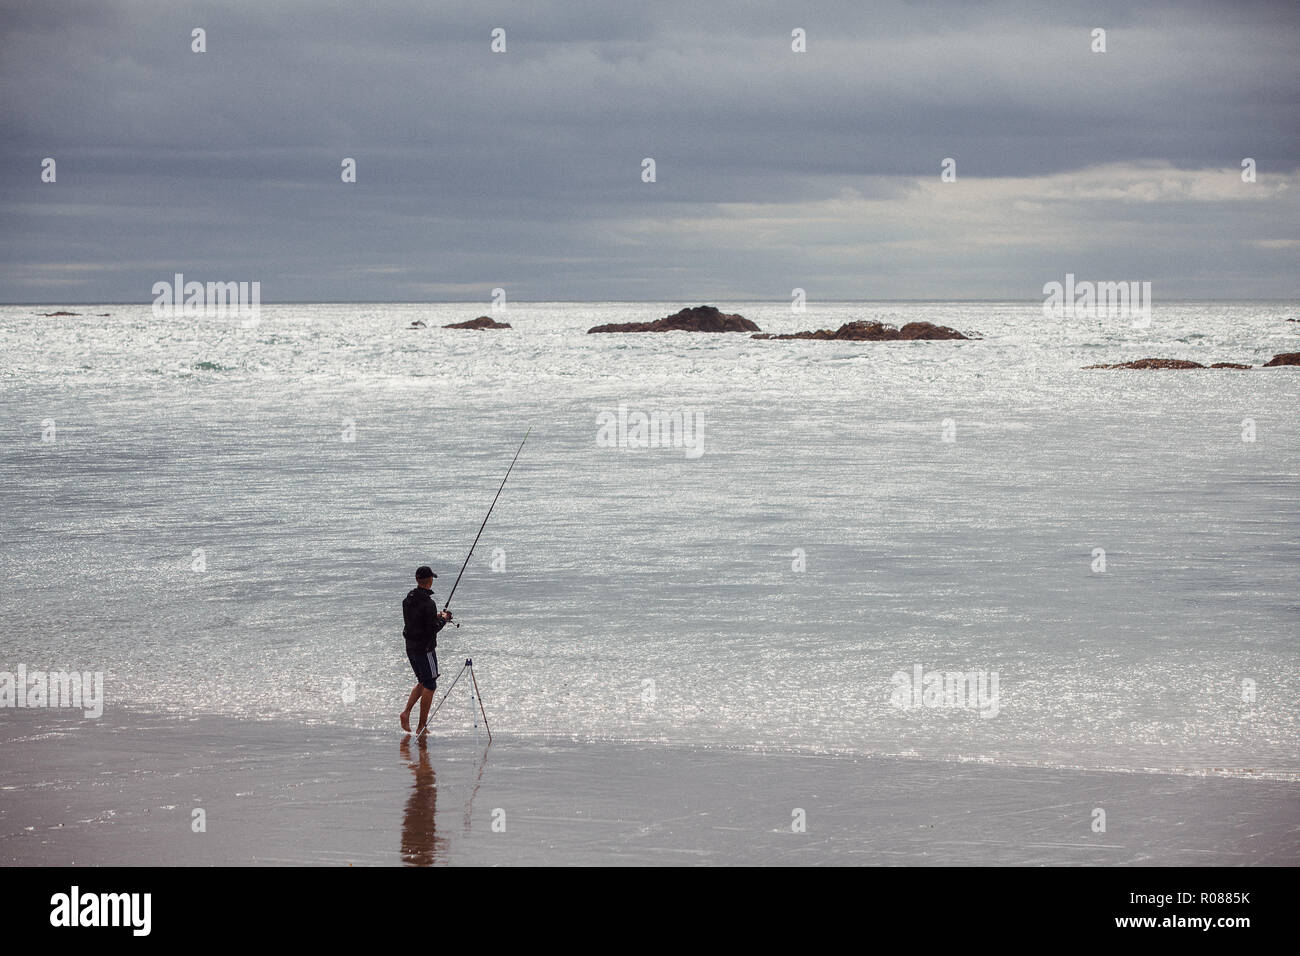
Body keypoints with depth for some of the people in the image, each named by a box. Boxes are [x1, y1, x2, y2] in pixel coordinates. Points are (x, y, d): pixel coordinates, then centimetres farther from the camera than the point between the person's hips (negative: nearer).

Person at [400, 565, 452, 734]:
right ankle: (422, 726, 4)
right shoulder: (428, 603, -21)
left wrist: (436, 616, 14)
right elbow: (433, 628, -21)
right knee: (429, 686, 3)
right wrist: (443, 619, -2)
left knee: (423, 683, 21)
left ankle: (406, 713, 7)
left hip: (410, 648, 8)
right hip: (425, 649, -8)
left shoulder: (407, 600, 5)